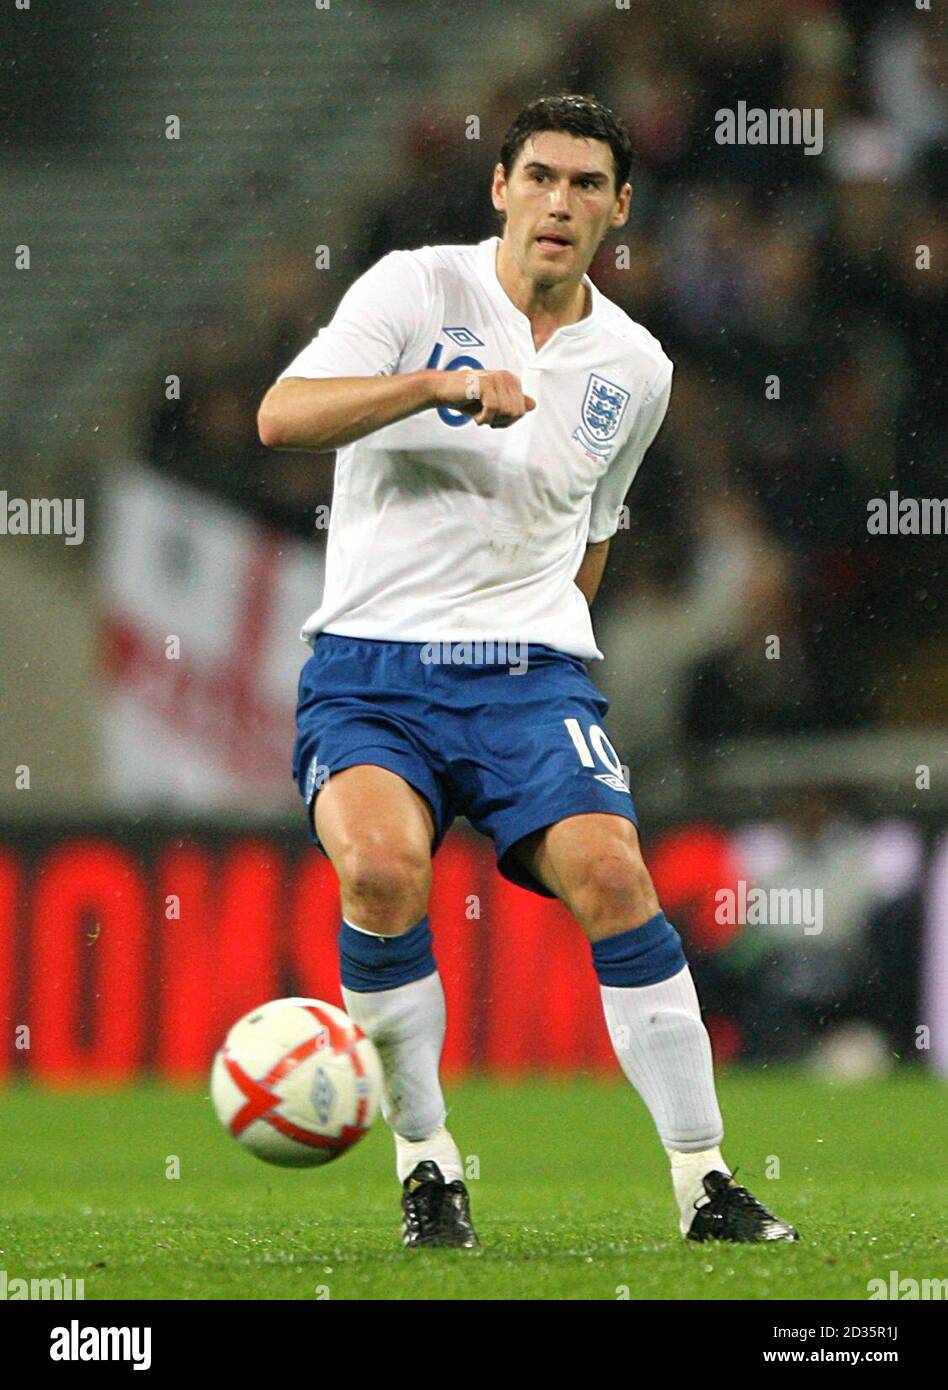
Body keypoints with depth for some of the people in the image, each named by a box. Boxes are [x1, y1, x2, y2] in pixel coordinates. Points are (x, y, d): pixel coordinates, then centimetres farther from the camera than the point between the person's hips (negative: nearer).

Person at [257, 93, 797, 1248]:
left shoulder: (635, 369, 13)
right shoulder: (416, 291, 0)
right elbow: (281, 416, -16)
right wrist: (441, 383, -26)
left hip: (531, 673, 2)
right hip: (370, 665, -2)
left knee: (610, 875, -20)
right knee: (384, 868, -28)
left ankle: (704, 1183, -11)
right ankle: (425, 1163, -10)